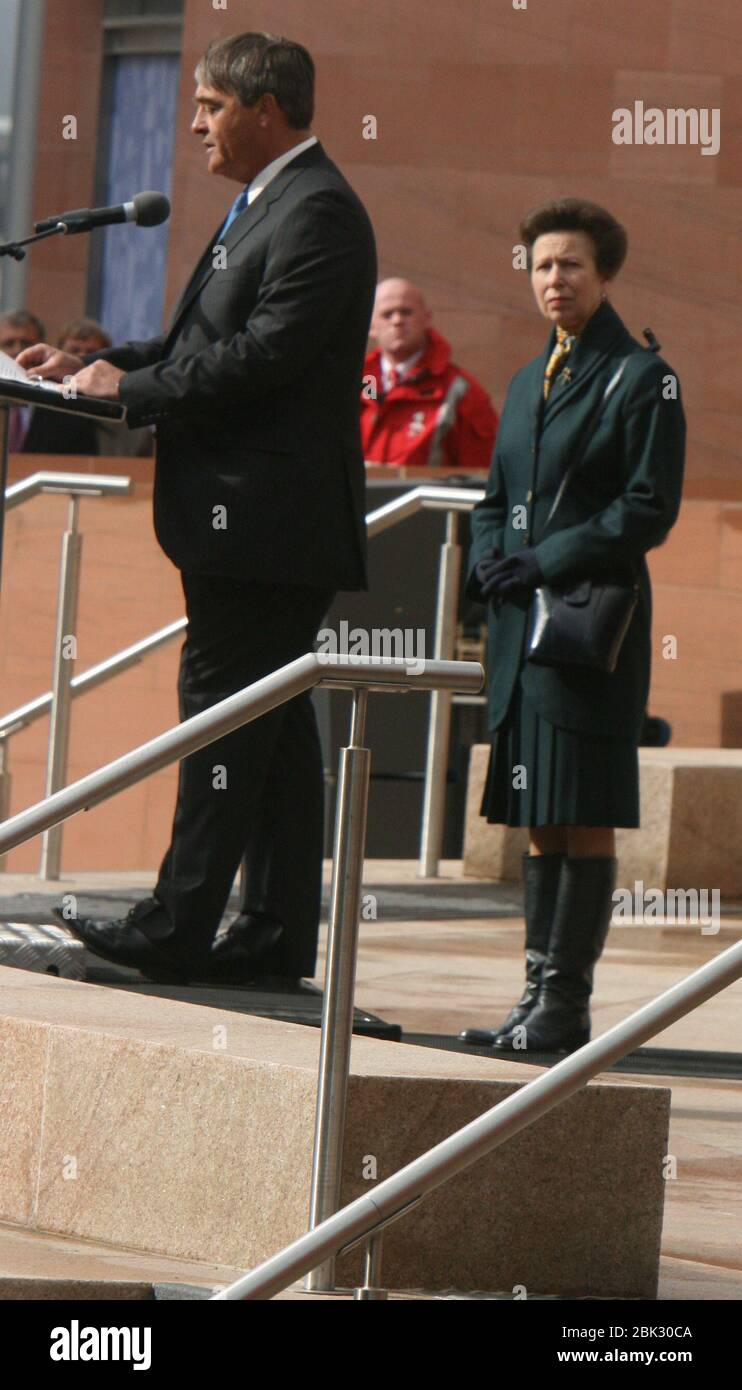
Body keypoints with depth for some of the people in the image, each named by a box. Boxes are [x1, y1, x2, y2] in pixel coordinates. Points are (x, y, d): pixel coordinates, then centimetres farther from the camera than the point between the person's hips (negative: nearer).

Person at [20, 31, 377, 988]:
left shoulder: (315, 211, -14)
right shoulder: (266, 206, 20)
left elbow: (265, 355, -22)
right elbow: (204, 345, 23)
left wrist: (132, 390, -14)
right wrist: (100, 366, 12)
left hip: (262, 512, -10)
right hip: (255, 520, 10)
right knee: (271, 725, 10)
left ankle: (177, 929, -7)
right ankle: (277, 935, 12)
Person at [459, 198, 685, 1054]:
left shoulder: (642, 380, -5)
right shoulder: (529, 382, 18)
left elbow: (648, 510, -12)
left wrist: (538, 564, -15)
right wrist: (488, 564, 1)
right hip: (519, 628, 8)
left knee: (584, 822, -6)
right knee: (538, 822, 9)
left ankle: (566, 1005, -5)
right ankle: (540, 996, 13)